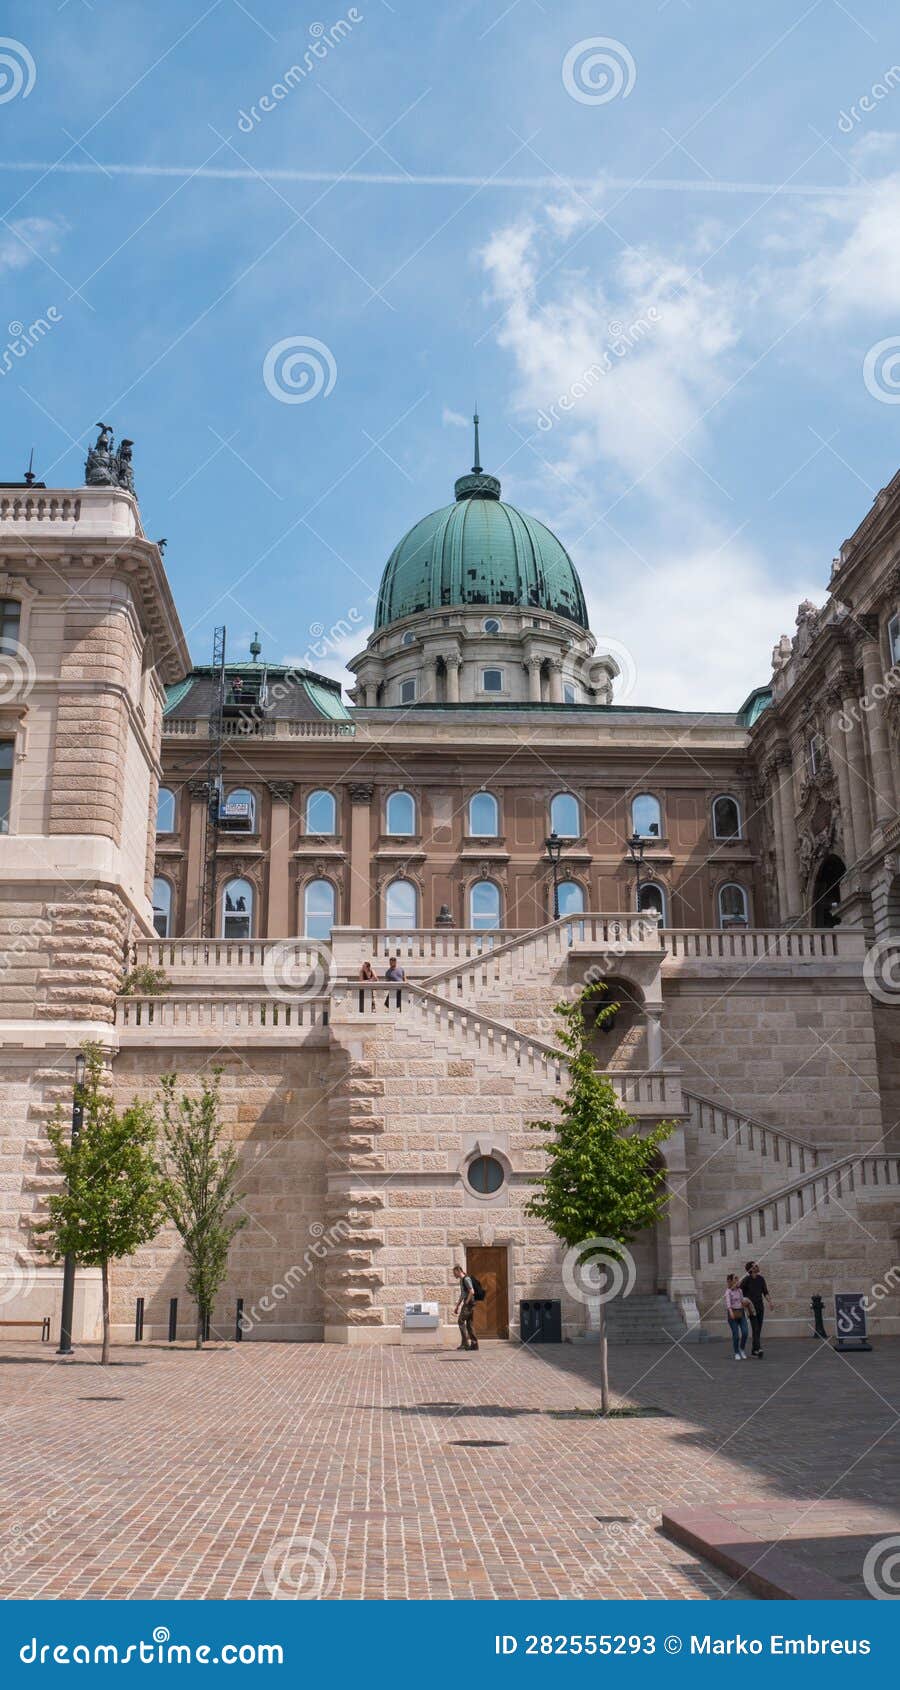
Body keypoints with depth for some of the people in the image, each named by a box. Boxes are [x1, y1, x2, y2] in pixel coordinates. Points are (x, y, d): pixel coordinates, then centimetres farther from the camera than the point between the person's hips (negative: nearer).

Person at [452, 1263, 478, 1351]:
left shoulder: (466, 1279, -11)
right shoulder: (461, 1280, 19)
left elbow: (472, 1292, -21)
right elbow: (462, 1295, 27)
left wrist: (466, 1302, -15)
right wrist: (457, 1306, 26)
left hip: (469, 1303, -10)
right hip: (466, 1304, 10)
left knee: (461, 1321, -13)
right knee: (469, 1324, 8)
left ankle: (465, 1343, -14)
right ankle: (474, 1344, 9)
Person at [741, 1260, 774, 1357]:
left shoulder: (761, 1279, 7)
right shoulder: (746, 1280, -9)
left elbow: (765, 1292, 9)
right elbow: (740, 1291, -5)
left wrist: (770, 1302, -2)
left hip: (760, 1306, 5)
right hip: (752, 1307, -5)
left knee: (758, 1330, 8)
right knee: (755, 1329, -14)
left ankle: (753, 1350, 17)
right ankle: (758, 1349, -22)